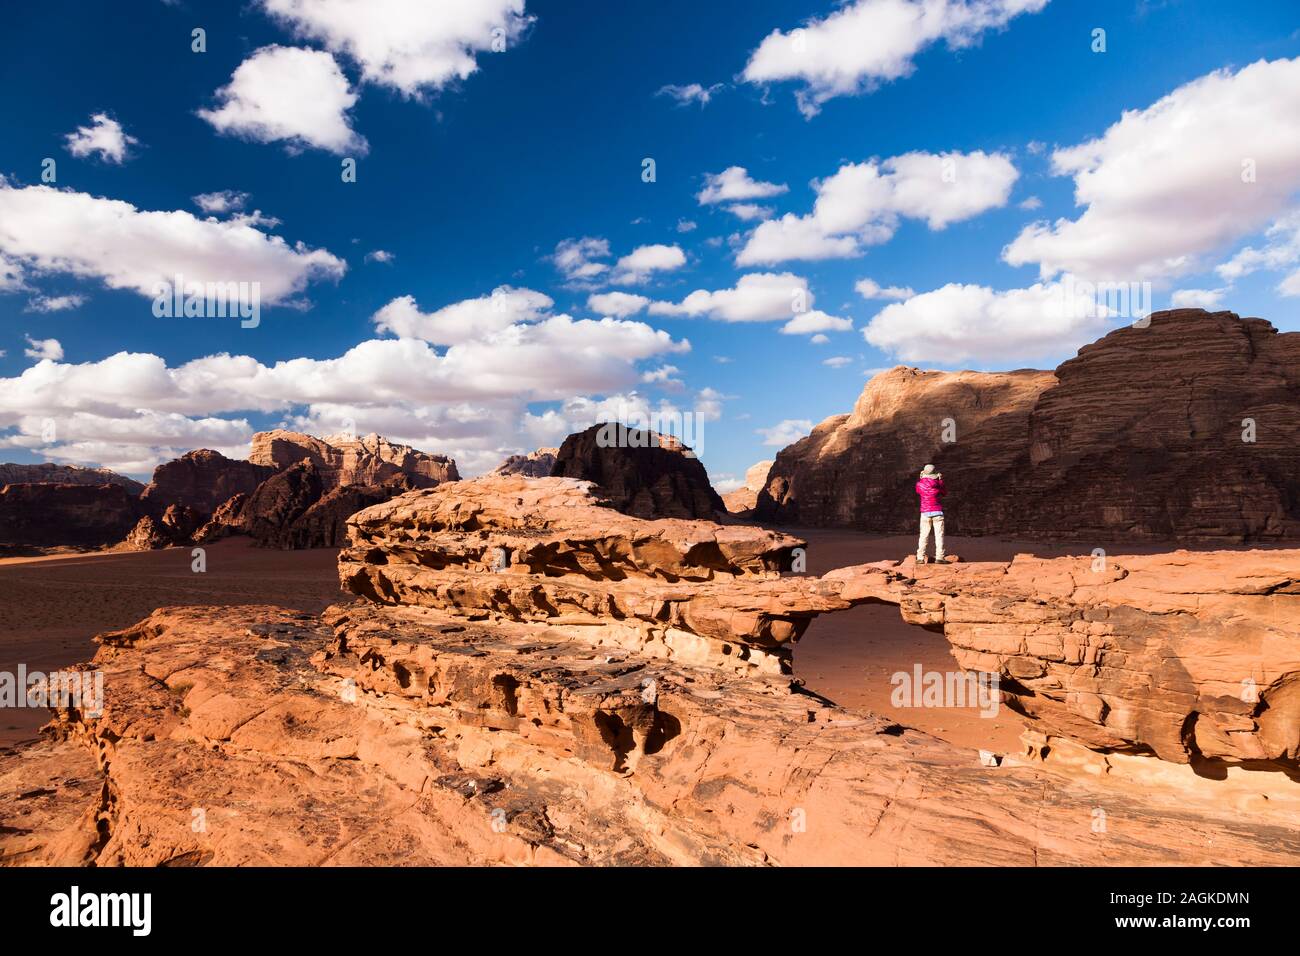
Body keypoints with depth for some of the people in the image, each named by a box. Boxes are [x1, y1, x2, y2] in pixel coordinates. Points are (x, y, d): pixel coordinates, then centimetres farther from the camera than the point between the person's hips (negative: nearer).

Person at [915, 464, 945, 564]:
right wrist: (941, 479, 17)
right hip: (937, 512, -1)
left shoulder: (920, 484, -2)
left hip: (925, 513, 1)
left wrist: (920, 477, 26)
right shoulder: (938, 483, -5)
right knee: (939, 535, 1)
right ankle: (939, 558, -4)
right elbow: (943, 493, 14)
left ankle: (920, 558, 1)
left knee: (923, 535, 5)